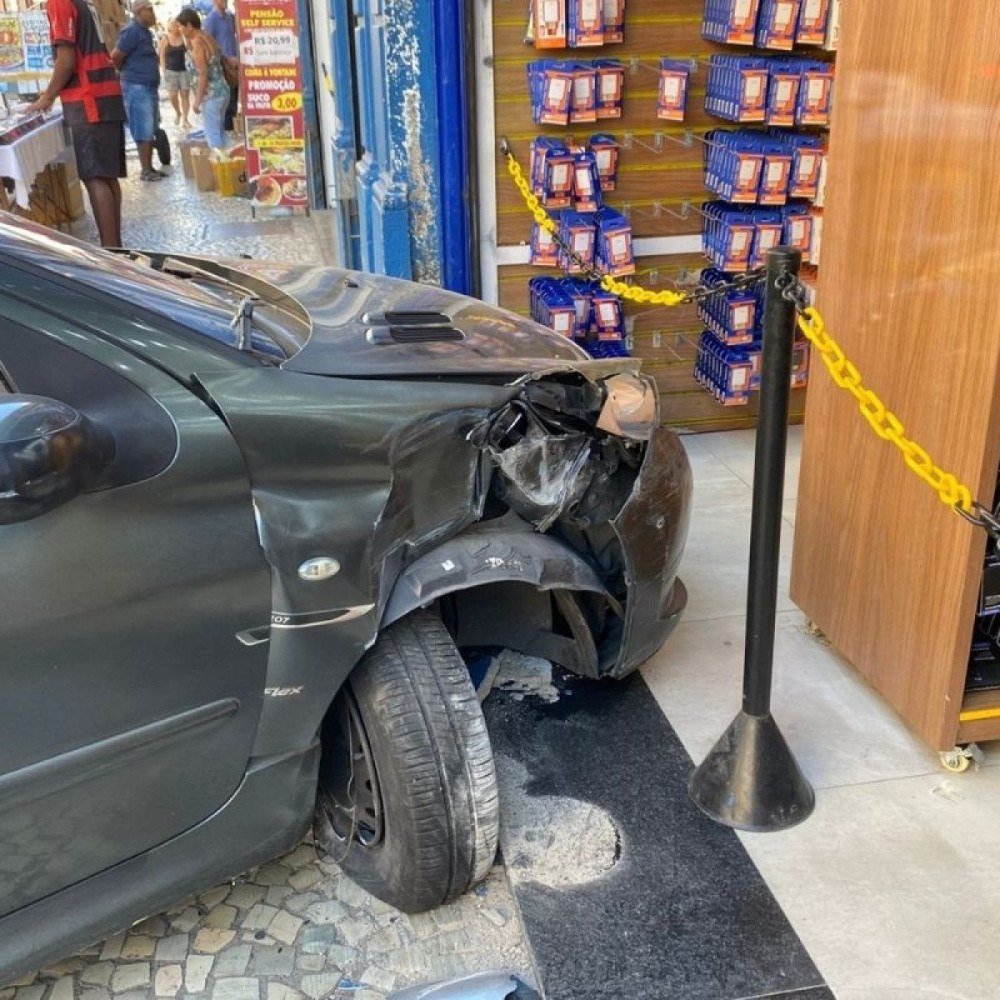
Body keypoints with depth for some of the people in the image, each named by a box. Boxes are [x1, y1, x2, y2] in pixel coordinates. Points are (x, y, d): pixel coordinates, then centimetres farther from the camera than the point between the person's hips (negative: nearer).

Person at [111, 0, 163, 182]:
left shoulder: (145, 31, 15)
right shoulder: (132, 31, -14)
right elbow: (115, 56, -16)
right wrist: (126, 72, 1)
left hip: (150, 86, 9)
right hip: (137, 88, -9)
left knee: (151, 130, 12)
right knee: (143, 131, -6)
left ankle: (150, 167, 18)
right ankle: (145, 170, -2)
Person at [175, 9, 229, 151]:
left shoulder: (197, 41, -15)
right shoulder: (207, 37, 13)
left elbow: (203, 73, -21)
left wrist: (197, 100, -19)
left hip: (211, 95, -10)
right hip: (220, 91, 10)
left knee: (212, 135, -7)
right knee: (218, 132, 16)